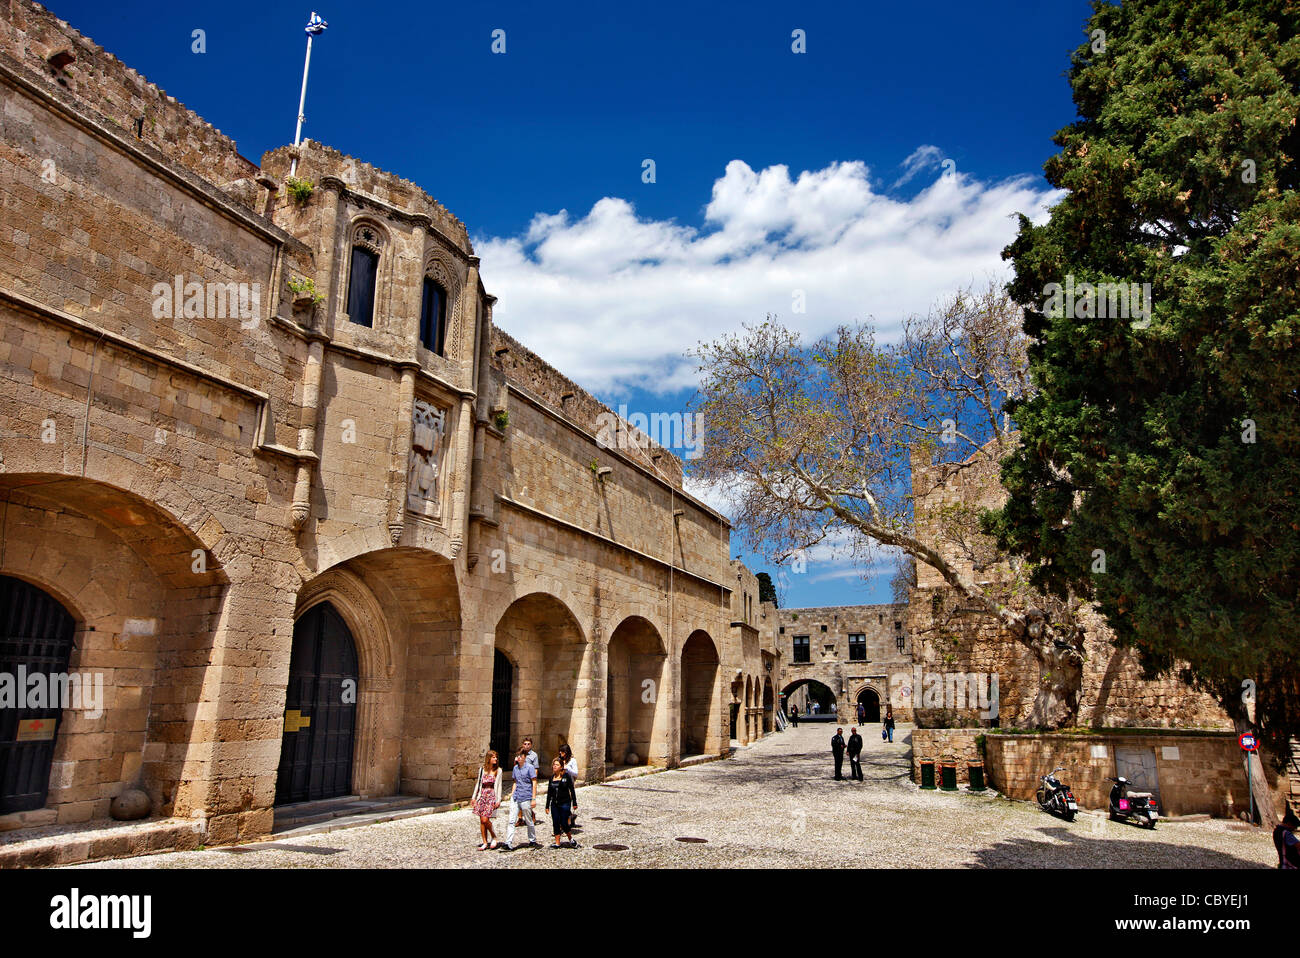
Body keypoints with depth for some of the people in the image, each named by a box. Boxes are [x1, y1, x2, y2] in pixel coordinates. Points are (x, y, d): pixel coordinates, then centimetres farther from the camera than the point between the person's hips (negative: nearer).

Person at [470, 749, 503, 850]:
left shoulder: (498, 770, 1)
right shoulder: (482, 770, 9)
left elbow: (499, 785, -1)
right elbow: (478, 784, 15)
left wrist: (498, 799, -7)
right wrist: (474, 797, 12)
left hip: (492, 796, -4)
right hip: (482, 796, 4)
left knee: (485, 819, -13)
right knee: (481, 821, 3)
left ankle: (494, 836, 9)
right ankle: (485, 843, 12)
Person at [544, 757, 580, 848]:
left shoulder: (566, 776, -5)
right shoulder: (551, 778, 7)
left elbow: (572, 790, -3)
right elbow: (549, 793, 12)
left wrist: (574, 803, -5)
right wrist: (547, 806, 11)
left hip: (565, 803, -4)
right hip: (554, 804, 5)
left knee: (564, 823, -4)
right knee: (555, 823, 4)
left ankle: (571, 839, 18)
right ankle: (557, 843, 14)